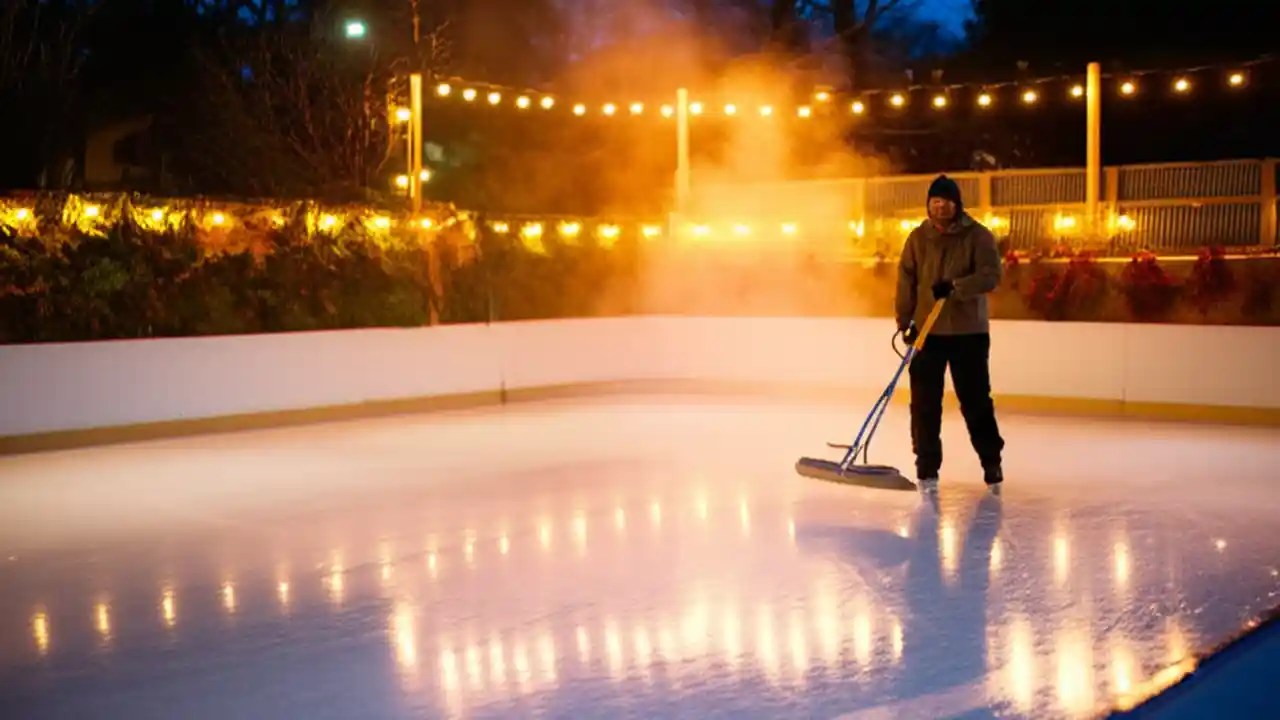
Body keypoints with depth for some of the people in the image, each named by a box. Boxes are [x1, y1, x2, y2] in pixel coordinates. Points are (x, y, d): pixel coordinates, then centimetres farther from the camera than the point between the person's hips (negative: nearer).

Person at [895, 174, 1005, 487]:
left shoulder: (978, 236, -4)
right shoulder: (918, 238, 4)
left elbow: (991, 275, -14)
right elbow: (906, 280, 5)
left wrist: (955, 287, -27)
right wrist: (905, 321, -2)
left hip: (969, 331, -2)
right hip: (927, 330, 2)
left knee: (976, 400, 4)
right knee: (925, 401, 2)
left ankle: (991, 460, 18)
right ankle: (927, 463, 13)